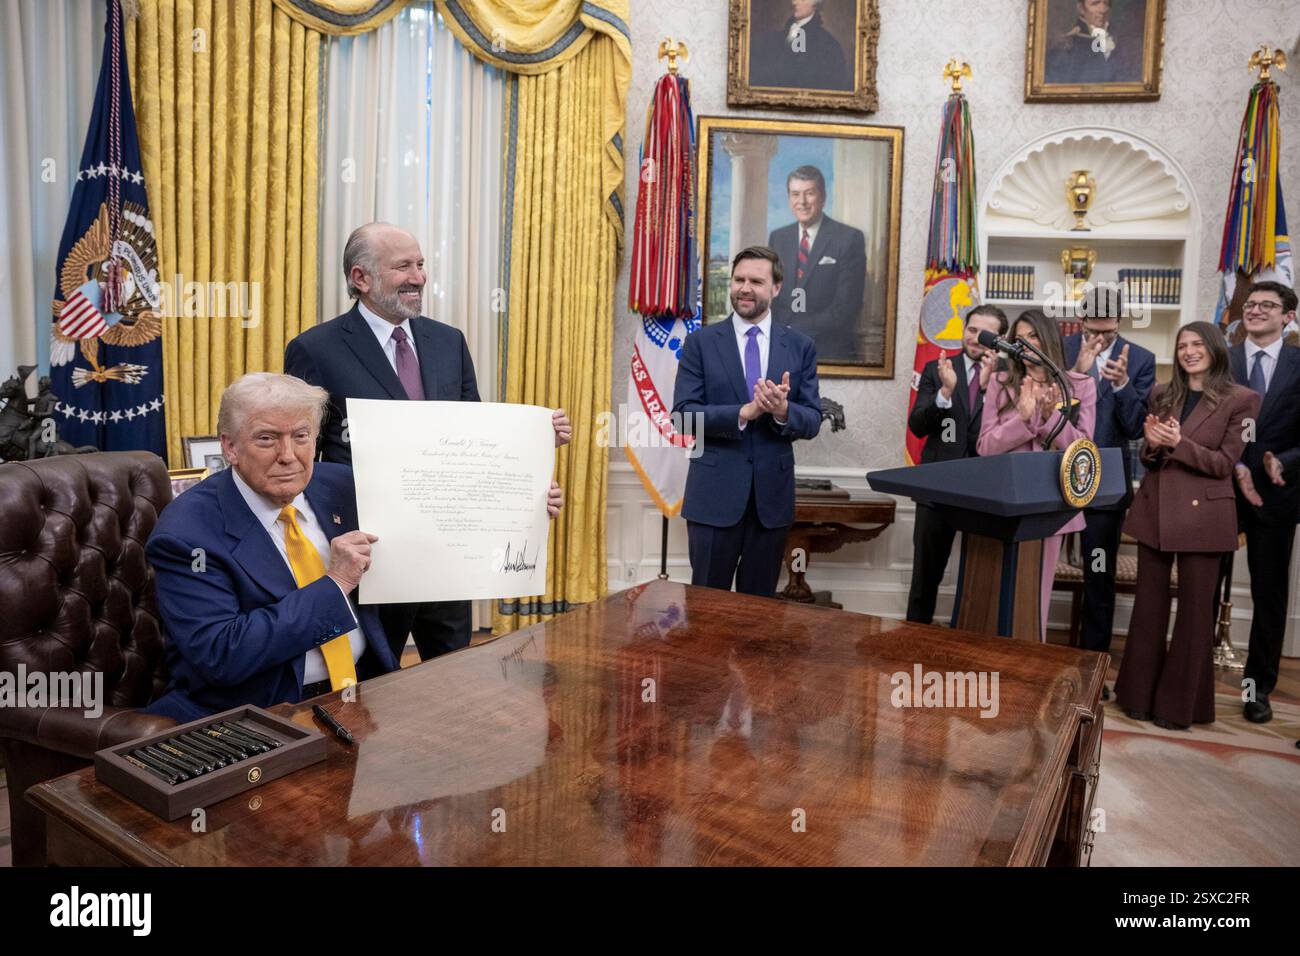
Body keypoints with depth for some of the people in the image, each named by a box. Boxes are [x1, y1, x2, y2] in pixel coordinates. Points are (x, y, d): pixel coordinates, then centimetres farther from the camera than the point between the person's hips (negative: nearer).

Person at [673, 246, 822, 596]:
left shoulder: (801, 347, 4)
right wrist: (743, 413, -21)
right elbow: (683, 413, -8)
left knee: (759, 602, 14)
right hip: (715, 493, -2)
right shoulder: (701, 342, 0)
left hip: (773, 495, 2)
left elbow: (813, 421, 2)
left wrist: (783, 411, -20)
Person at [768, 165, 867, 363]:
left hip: (830, 352, -3)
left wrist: (791, 331, -17)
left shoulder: (850, 239, -6)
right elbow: (767, 296, 8)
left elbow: (845, 308, -13)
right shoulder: (777, 238, 8)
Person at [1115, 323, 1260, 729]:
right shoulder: (1162, 395, 9)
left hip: (1202, 513, -4)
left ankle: (1180, 702, 17)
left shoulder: (1240, 399, -4)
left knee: (1195, 609, 5)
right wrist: (1152, 445, -11)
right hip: (1154, 509, 4)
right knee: (1149, 604, 9)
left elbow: (1224, 463, -8)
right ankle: (1140, 694, 20)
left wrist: (1178, 443, -22)